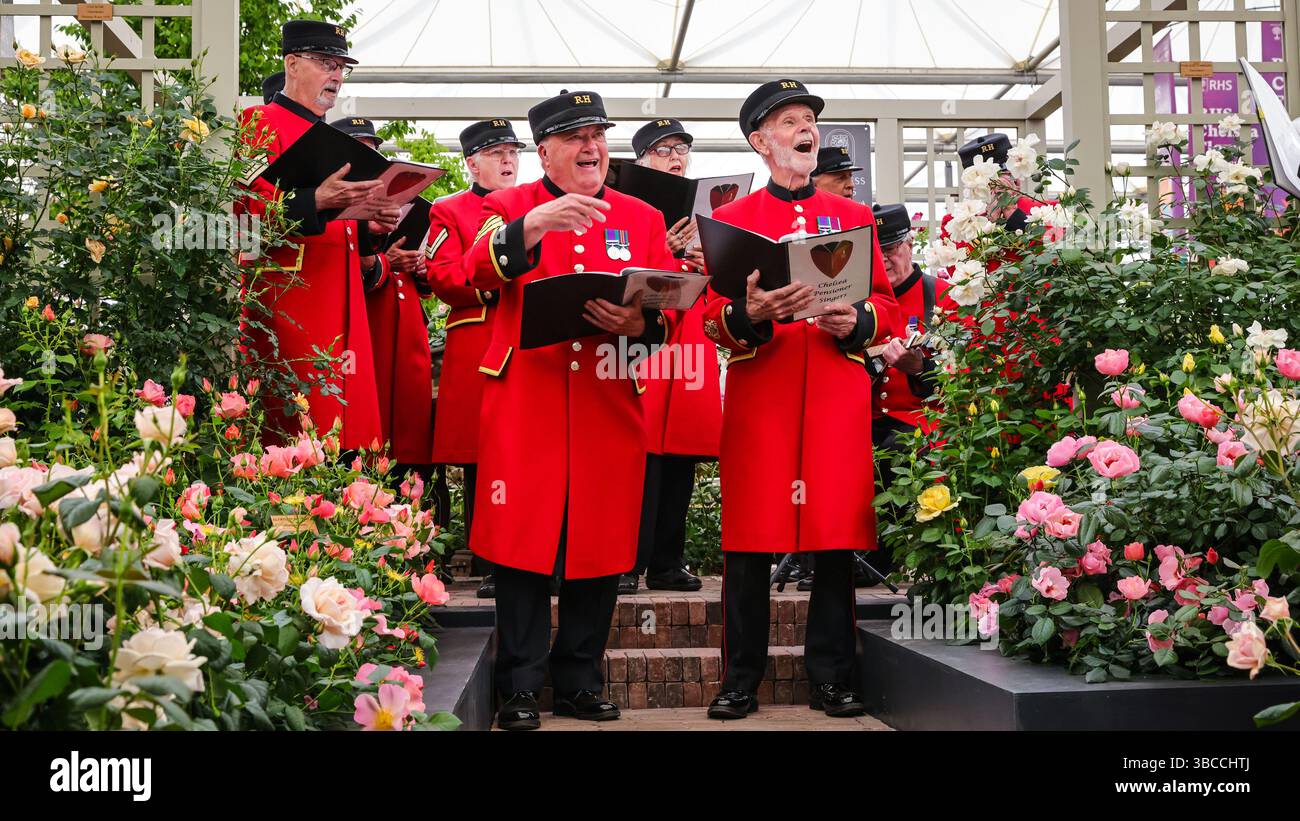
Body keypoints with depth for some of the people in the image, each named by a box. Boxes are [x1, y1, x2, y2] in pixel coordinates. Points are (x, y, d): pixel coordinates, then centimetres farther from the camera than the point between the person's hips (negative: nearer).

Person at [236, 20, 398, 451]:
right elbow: (250, 211, -13)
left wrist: (369, 226, 5)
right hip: (290, 301, -8)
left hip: (341, 303, 8)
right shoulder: (260, 123, 1)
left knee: (349, 425, 3)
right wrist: (318, 201, -25)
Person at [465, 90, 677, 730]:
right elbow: (481, 273, -13)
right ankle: (520, 688, 8)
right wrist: (533, 225, -30)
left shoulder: (642, 218, 15)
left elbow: (669, 307, 7)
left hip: (610, 408, 3)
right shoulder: (509, 206, 8)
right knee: (524, 541, -3)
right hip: (525, 404, -2)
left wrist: (640, 322, -15)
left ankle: (580, 682, 19)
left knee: (601, 544, 5)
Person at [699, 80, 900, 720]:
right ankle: (741, 680, 9)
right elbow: (712, 317, 4)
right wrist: (749, 314, -18)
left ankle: (832, 679, 13)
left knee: (837, 534, 1)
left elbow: (886, 302, 14)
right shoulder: (731, 219, 10)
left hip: (838, 393, 2)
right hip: (759, 392, -2)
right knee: (749, 538, -2)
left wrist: (856, 321, -8)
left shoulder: (854, 216, 16)